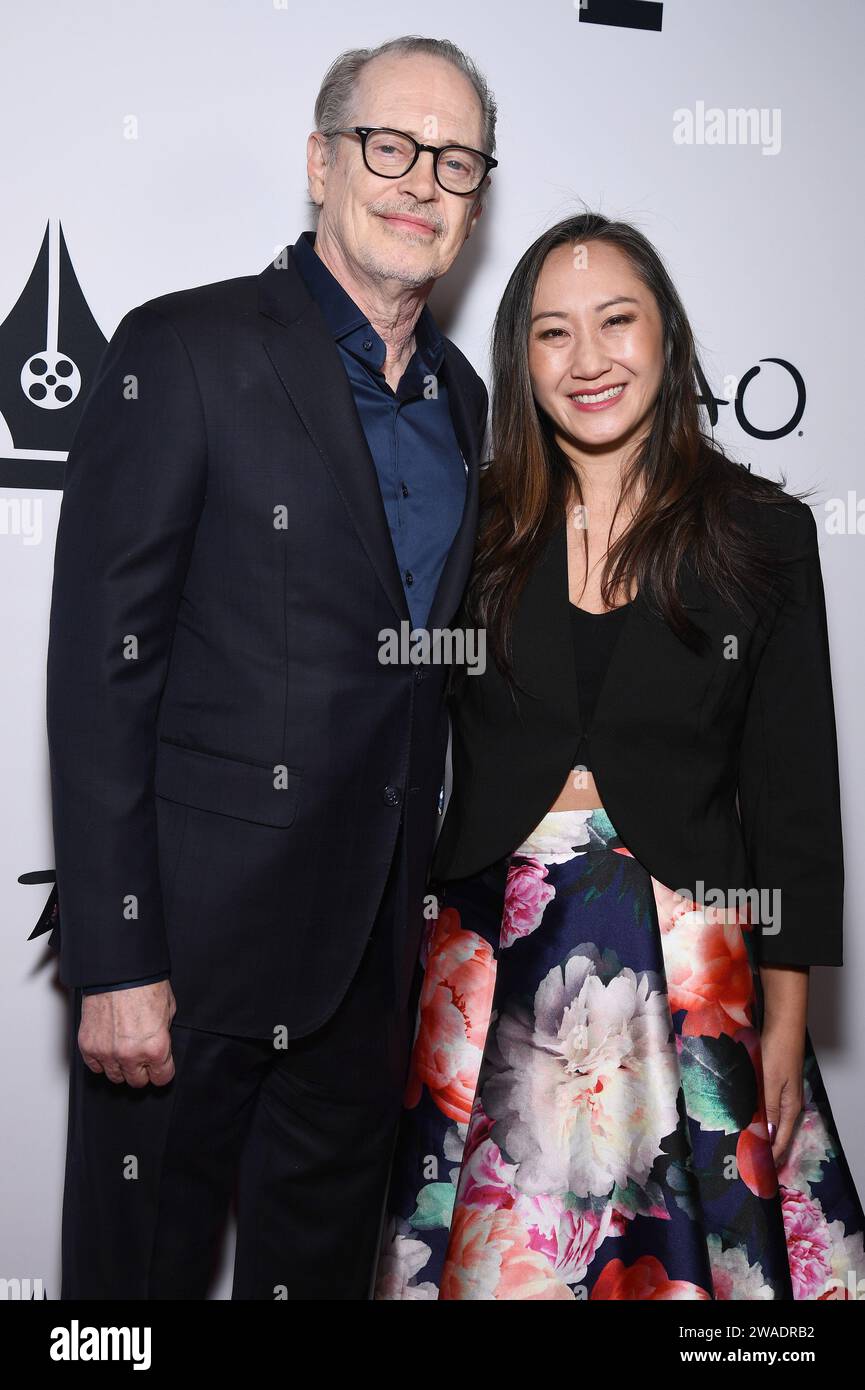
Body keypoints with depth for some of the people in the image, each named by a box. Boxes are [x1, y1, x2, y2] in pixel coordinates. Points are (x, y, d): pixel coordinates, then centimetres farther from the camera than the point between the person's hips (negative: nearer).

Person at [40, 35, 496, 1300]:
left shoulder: (460, 398, 10)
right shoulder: (185, 351, -9)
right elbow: (99, 667, -13)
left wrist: (434, 910, 13)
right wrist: (112, 961, -17)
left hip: (379, 947, 6)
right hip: (199, 926, -5)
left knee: (325, 1255, 21)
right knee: (145, 1260, 12)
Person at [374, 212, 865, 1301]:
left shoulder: (764, 533, -1)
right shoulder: (474, 526, 2)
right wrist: (407, 957, 3)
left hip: (684, 959, -1)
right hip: (493, 953, 1)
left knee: (682, 1248, 9)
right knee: (494, 1246, 10)